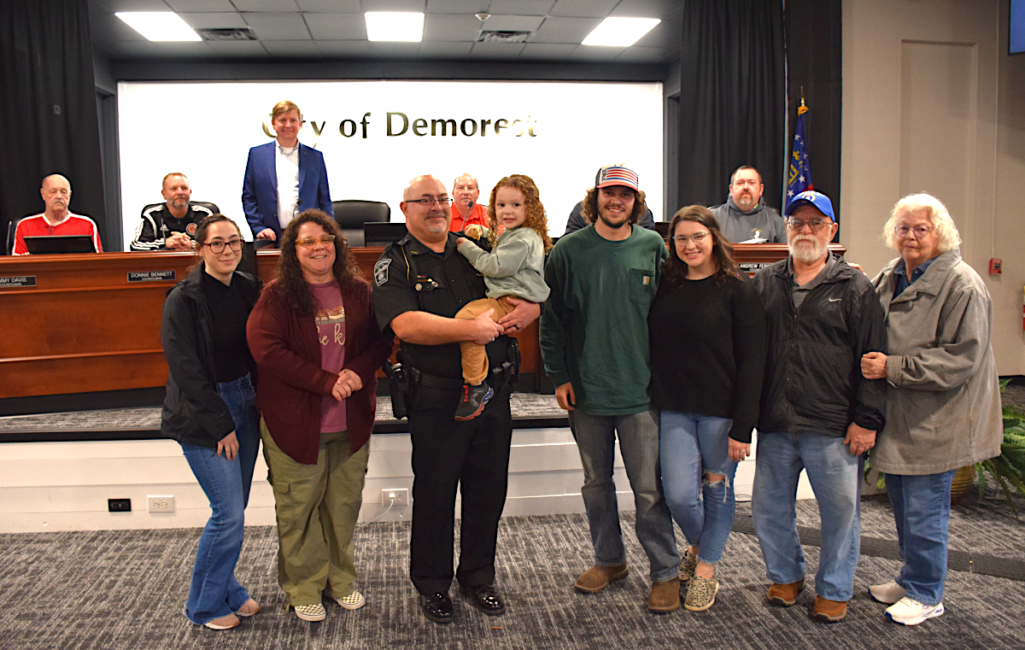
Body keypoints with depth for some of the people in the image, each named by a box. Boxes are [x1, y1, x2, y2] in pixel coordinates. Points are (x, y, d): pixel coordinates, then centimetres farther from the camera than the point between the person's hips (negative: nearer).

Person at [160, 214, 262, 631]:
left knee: (234, 508, 13)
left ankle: (227, 591, 32)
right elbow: (186, 369, -14)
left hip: (244, 401, 6)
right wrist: (220, 425, -14)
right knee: (229, 512, -5)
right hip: (201, 416, -6)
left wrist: (261, 401, 2)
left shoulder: (248, 290, 4)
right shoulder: (183, 300, -13)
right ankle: (205, 606, 15)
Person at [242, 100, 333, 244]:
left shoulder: (315, 157, 12)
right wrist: (258, 228, -3)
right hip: (272, 238, 0)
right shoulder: (256, 154, 11)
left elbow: (325, 201, 12)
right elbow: (248, 198, 10)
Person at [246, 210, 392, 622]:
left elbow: (382, 341, 6)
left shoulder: (358, 293, 5)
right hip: (294, 421, -3)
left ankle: (340, 579, 31)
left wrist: (357, 371, -15)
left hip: (351, 421, 3)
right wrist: (325, 382, -20)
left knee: (344, 502, 12)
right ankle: (303, 588, 24)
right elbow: (266, 349, -16)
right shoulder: (277, 296, -6)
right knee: (299, 506, 6)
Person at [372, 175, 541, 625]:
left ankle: (478, 577, 32)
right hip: (437, 398, -4)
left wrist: (529, 309, -6)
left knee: (488, 488, 13)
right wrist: (470, 329, -23)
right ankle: (432, 584, 27)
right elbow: (406, 324, -19)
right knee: (434, 491, 8)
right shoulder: (395, 263, -1)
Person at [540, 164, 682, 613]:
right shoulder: (570, 251, 1)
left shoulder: (653, 248, 2)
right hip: (585, 389, 2)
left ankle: (666, 572, 17)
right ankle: (609, 559, 32)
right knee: (596, 482, 14)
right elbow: (551, 319, 3)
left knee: (649, 488, 1)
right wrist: (559, 376, -3)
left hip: (641, 389, -1)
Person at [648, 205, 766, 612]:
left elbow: (752, 362, -8)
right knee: (679, 494, -1)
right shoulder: (666, 288, 6)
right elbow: (652, 350, 11)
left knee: (718, 490, 9)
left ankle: (706, 568, 29)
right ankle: (697, 545, 31)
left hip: (721, 411, -3)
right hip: (674, 410, 3)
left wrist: (742, 428, -13)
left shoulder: (736, 290, -6)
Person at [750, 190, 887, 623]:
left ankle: (834, 590, 27)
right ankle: (786, 575, 34)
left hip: (833, 428, -3)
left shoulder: (855, 288, 1)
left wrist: (867, 420, -7)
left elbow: (873, 358, -2)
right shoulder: (764, 283, 10)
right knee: (768, 506, 12)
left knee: (841, 509, 6)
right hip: (774, 425, 3)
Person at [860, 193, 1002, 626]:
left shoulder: (962, 285, -14)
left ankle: (925, 595, 20)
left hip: (934, 421, -7)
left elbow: (961, 359, -20)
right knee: (901, 504, 18)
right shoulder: (888, 280, 9)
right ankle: (911, 579, 36)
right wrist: (868, 360, 3)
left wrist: (892, 368, -22)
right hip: (897, 416, 7)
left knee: (923, 511, 2)